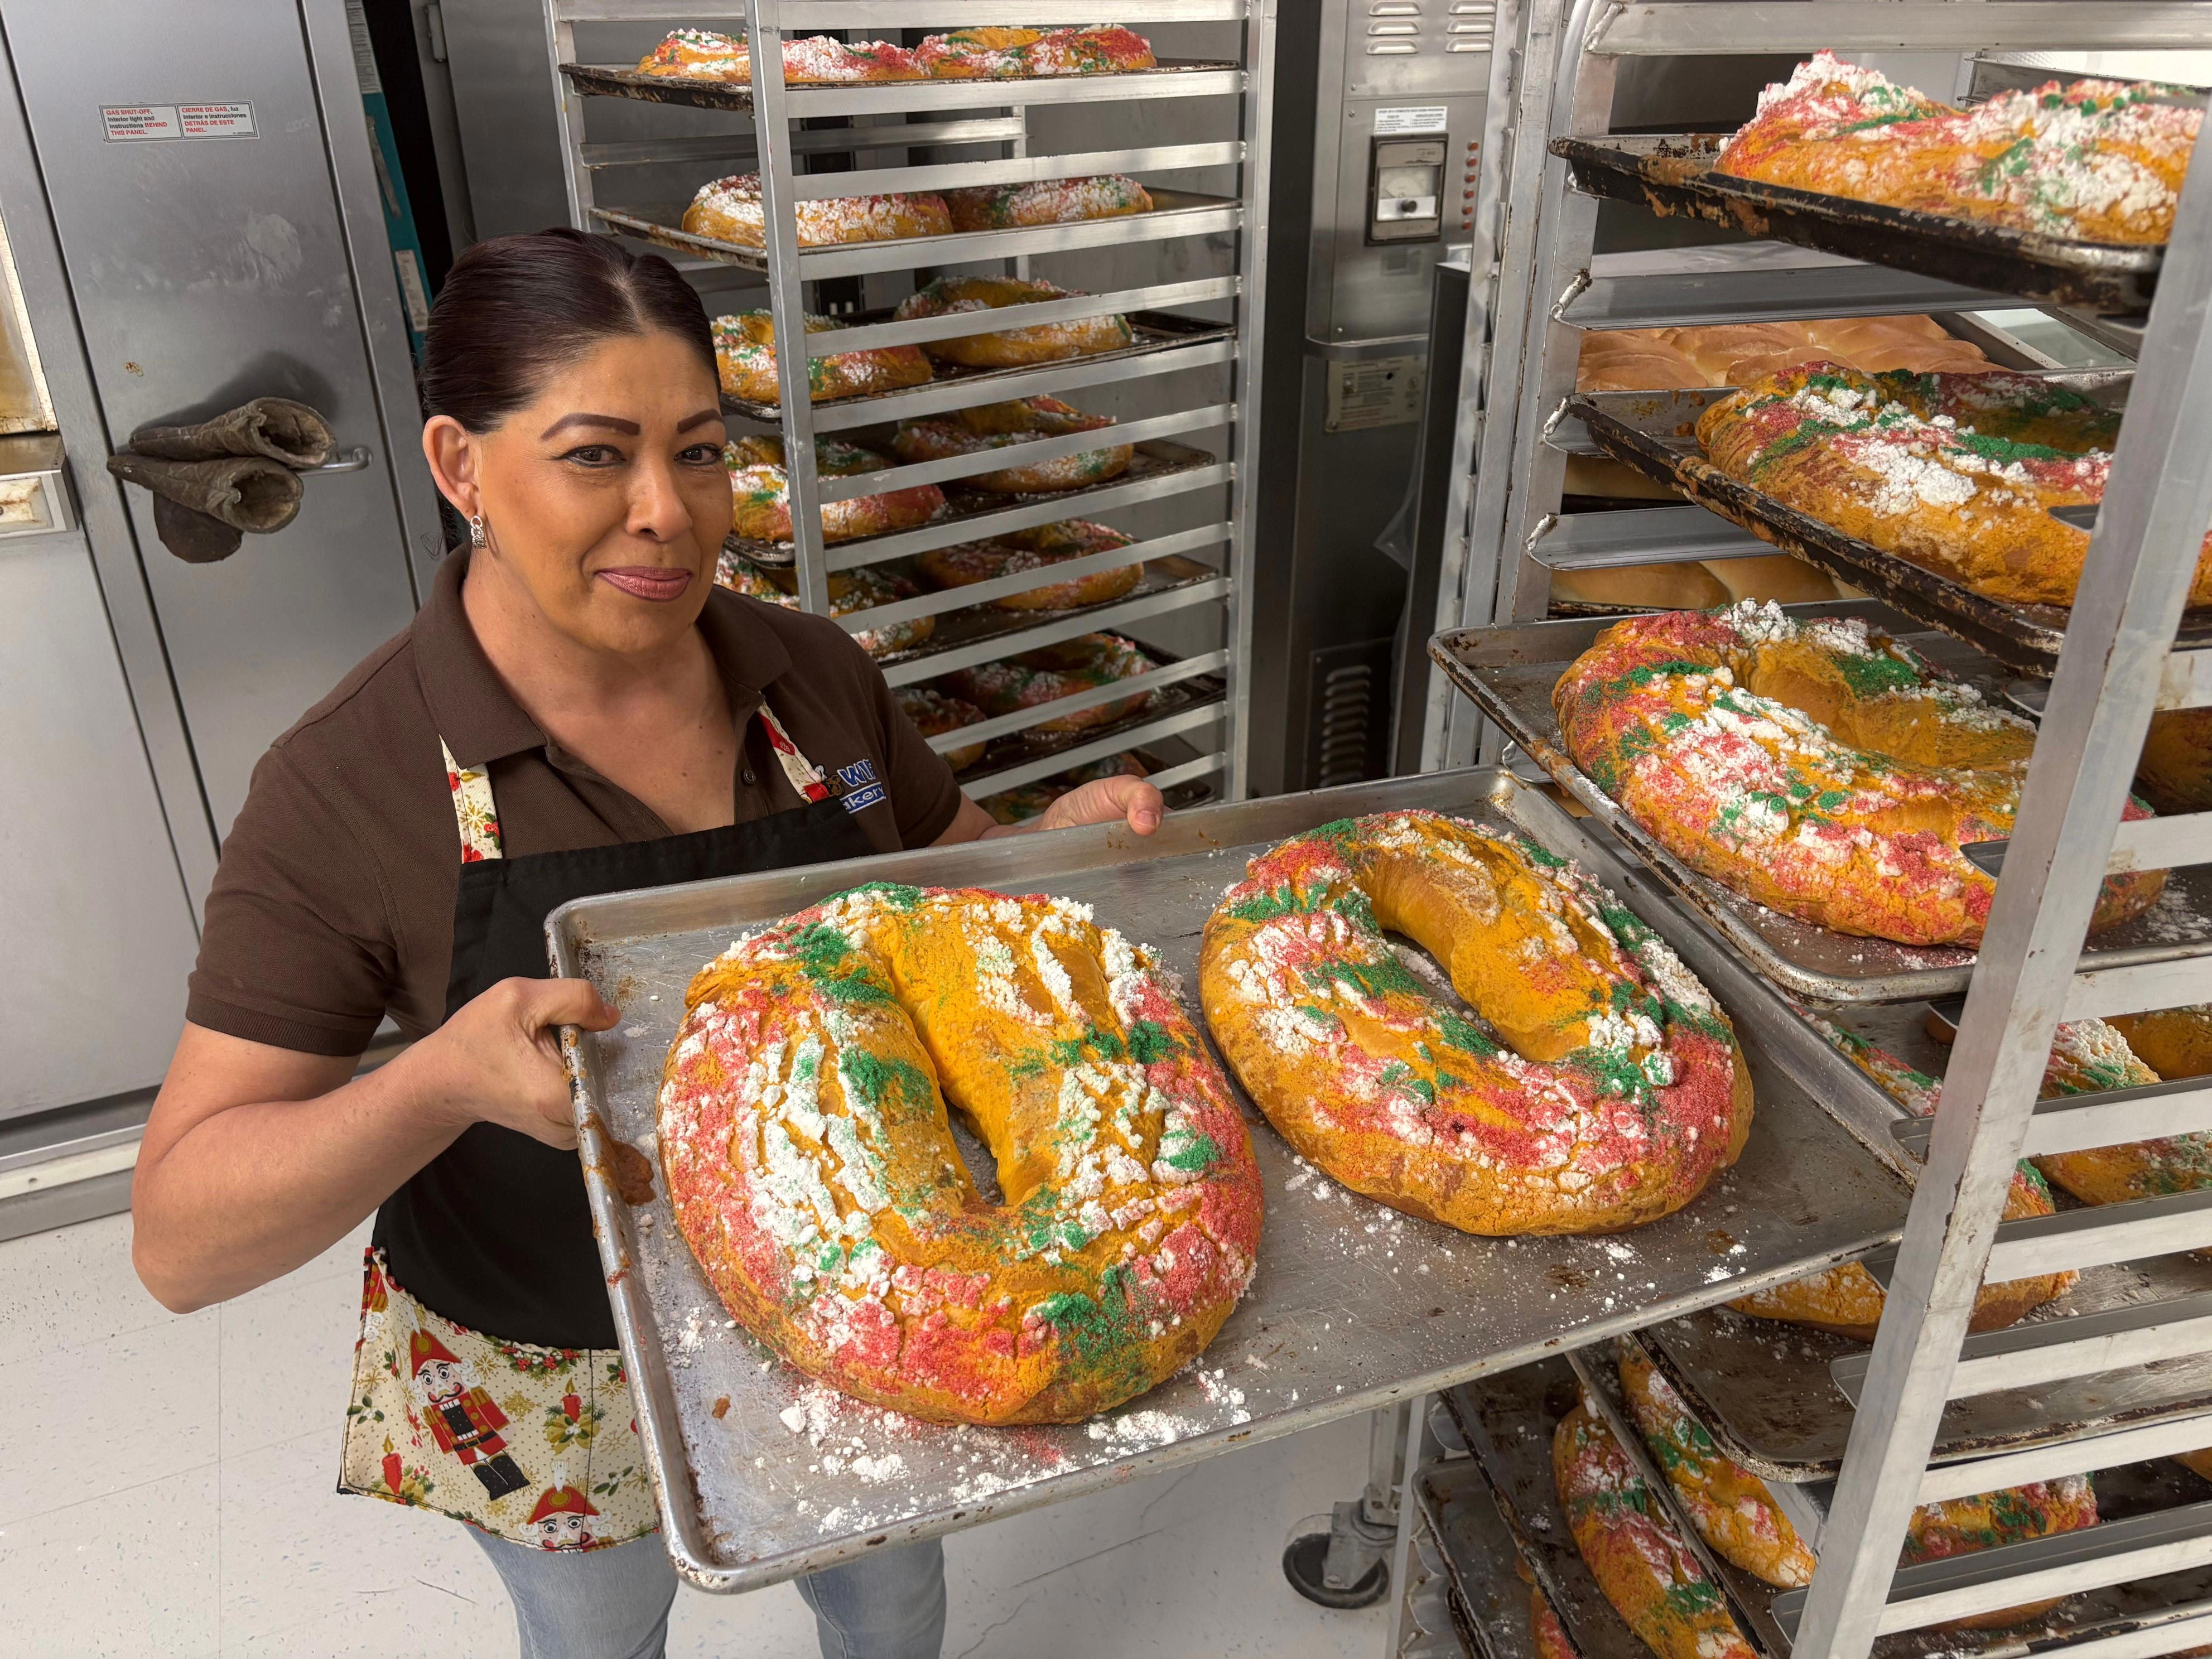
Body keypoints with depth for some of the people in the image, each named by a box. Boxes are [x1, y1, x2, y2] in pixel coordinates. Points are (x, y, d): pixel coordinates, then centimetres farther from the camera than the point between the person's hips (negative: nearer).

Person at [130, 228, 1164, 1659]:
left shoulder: (811, 674, -12)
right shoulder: (345, 789, -23)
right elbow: (181, 1241, -22)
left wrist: (1067, 839, -16)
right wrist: (447, 1078, -40)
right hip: (558, 1377, -3)